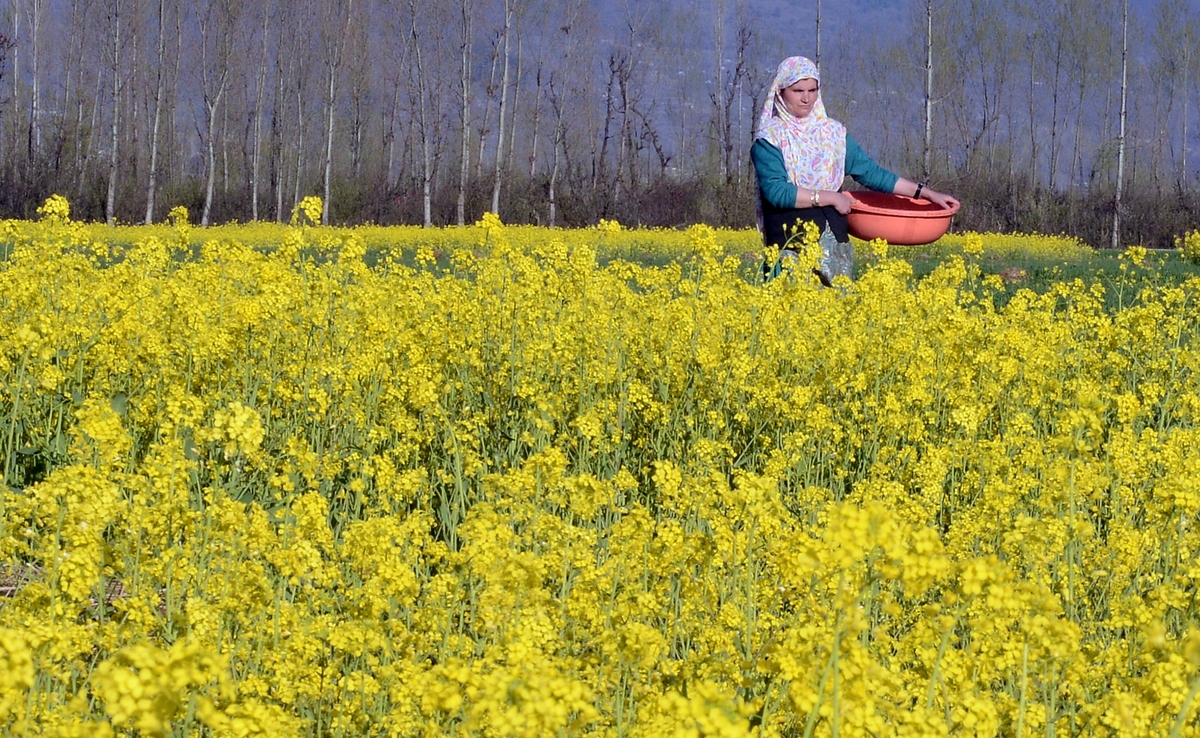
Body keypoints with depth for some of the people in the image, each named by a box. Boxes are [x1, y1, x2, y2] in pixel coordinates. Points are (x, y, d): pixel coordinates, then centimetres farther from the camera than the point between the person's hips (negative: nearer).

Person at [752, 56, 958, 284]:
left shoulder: (832, 132, 11)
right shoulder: (769, 139, -3)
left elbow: (870, 172, 13)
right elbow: (777, 192, -15)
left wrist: (926, 193, 9)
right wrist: (831, 198, -12)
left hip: (835, 241, 5)